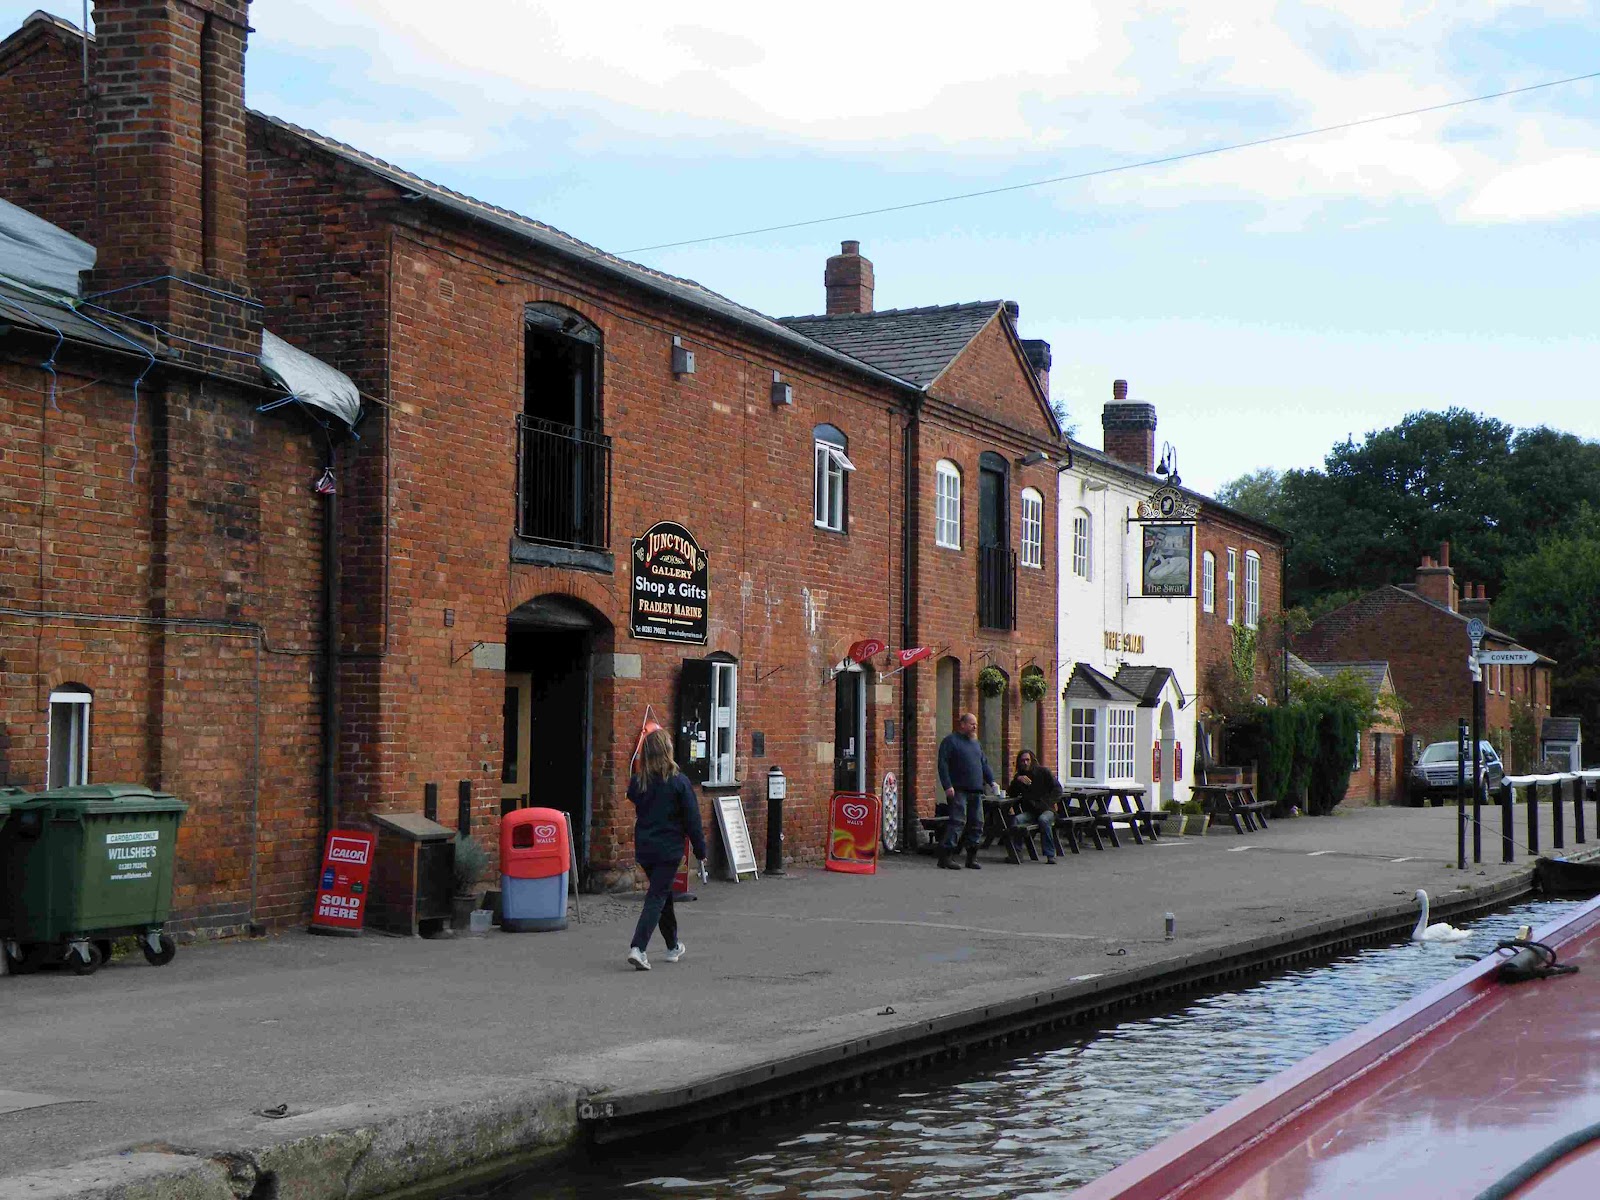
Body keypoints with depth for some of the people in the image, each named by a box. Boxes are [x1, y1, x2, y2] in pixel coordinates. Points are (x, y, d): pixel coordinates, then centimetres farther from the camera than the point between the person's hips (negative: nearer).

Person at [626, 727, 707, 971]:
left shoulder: (637, 782, -2)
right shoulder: (679, 781, -12)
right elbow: (692, 819, -8)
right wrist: (700, 850, 0)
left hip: (644, 848, 5)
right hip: (669, 848, -5)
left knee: (663, 894, 20)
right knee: (657, 897, -3)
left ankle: (673, 947, 33)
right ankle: (638, 947, -19)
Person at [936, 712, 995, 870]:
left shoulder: (975, 743, 23)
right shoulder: (951, 741, -1)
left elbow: (984, 764, 26)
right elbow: (943, 764, -9)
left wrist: (991, 780, 11)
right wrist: (947, 786, -17)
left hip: (976, 791, 8)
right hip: (959, 790, -8)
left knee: (977, 823, 5)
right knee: (958, 821, -14)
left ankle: (972, 858, 11)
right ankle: (945, 856, -13)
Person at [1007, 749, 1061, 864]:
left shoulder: (1043, 772, 3)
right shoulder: (1019, 776, 12)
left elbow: (1057, 789, 2)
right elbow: (1011, 794, 4)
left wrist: (1047, 802, -11)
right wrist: (1017, 780, -11)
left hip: (1046, 810, -3)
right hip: (1029, 811, 3)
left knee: (1043, 820, -36)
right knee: (1016, 819, -27)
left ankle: (1050, 855, -32)